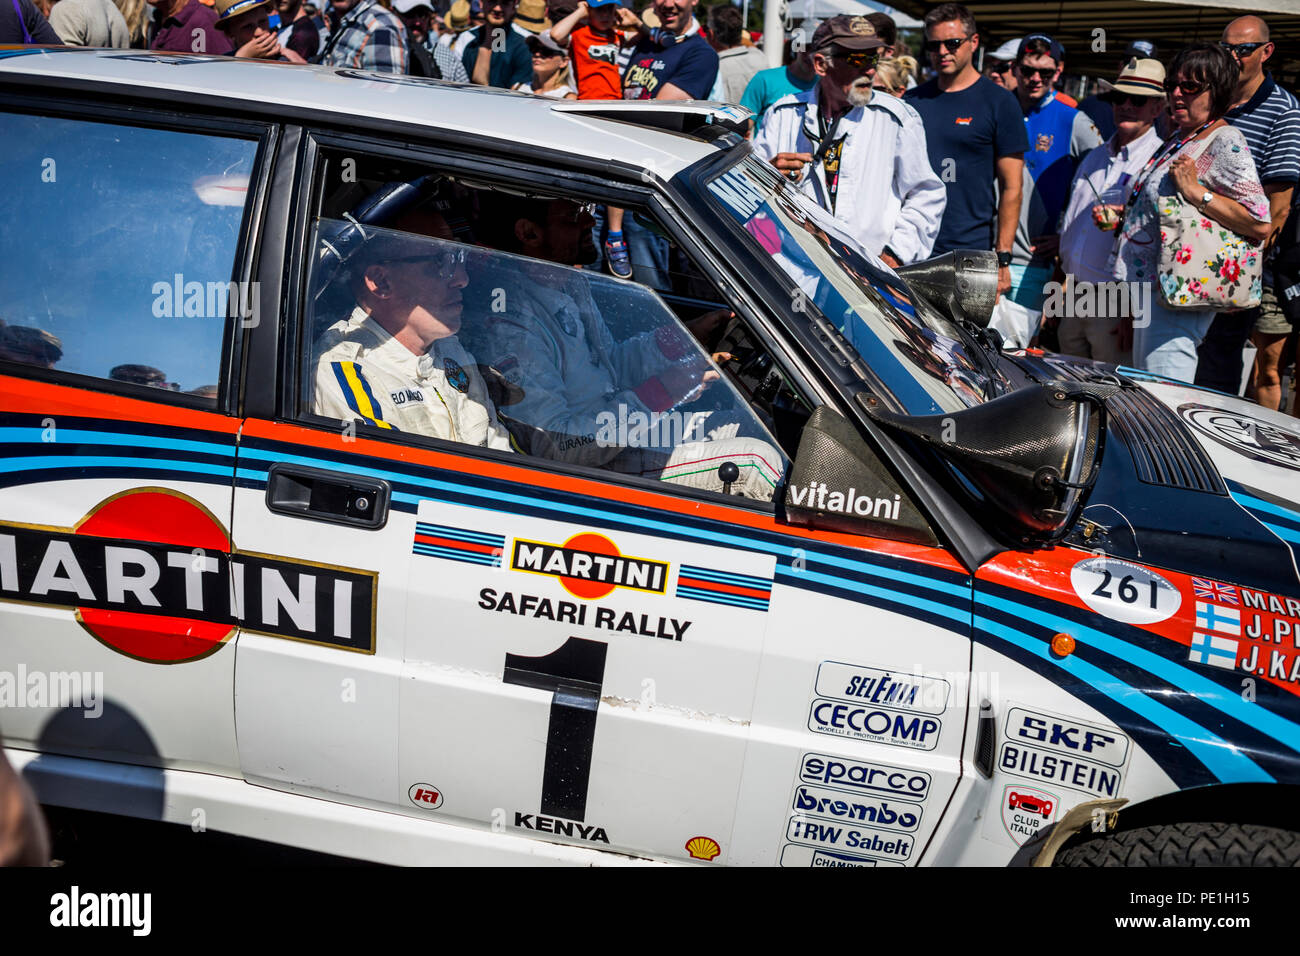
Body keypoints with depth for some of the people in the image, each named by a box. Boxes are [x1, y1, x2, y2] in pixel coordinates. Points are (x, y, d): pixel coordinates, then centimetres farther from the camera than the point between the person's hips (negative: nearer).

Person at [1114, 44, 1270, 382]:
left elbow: (1261, 225, -19)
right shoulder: (1179, 138, 17)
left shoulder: (1225, 142, -12)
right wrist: (1124, 213, 16)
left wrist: (1197, 193, -21)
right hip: (1149, 291, 10)